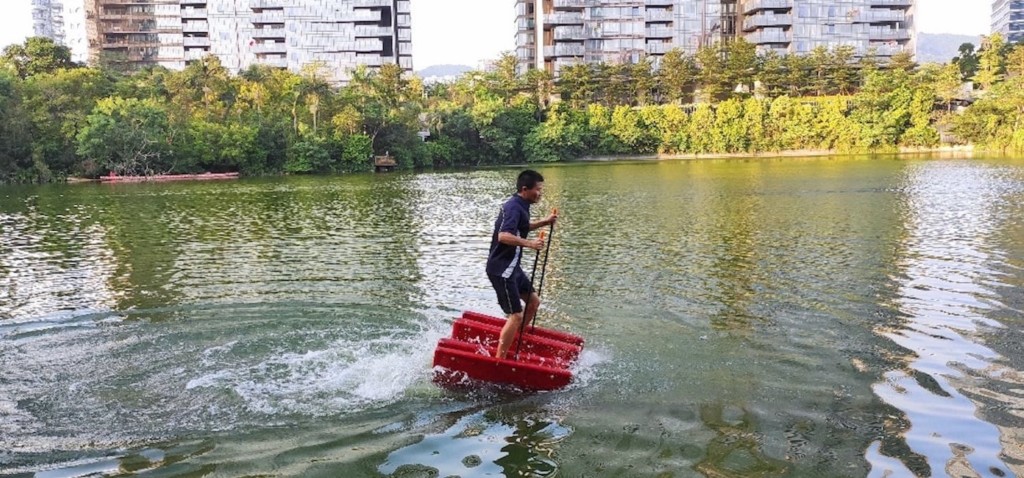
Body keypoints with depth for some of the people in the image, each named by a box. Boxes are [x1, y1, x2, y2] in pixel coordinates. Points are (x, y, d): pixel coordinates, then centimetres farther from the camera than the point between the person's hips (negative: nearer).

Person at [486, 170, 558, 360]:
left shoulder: (520, 206, 11)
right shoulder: (514, 207, -19)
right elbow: (503, 236, -33)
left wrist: (544, 222, 21)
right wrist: (529, 243, -35)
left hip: (511, 267, 10)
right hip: (501, 269, -10)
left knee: (533, 301, 19)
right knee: (516, 315, -10)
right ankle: (499, 359, -3)